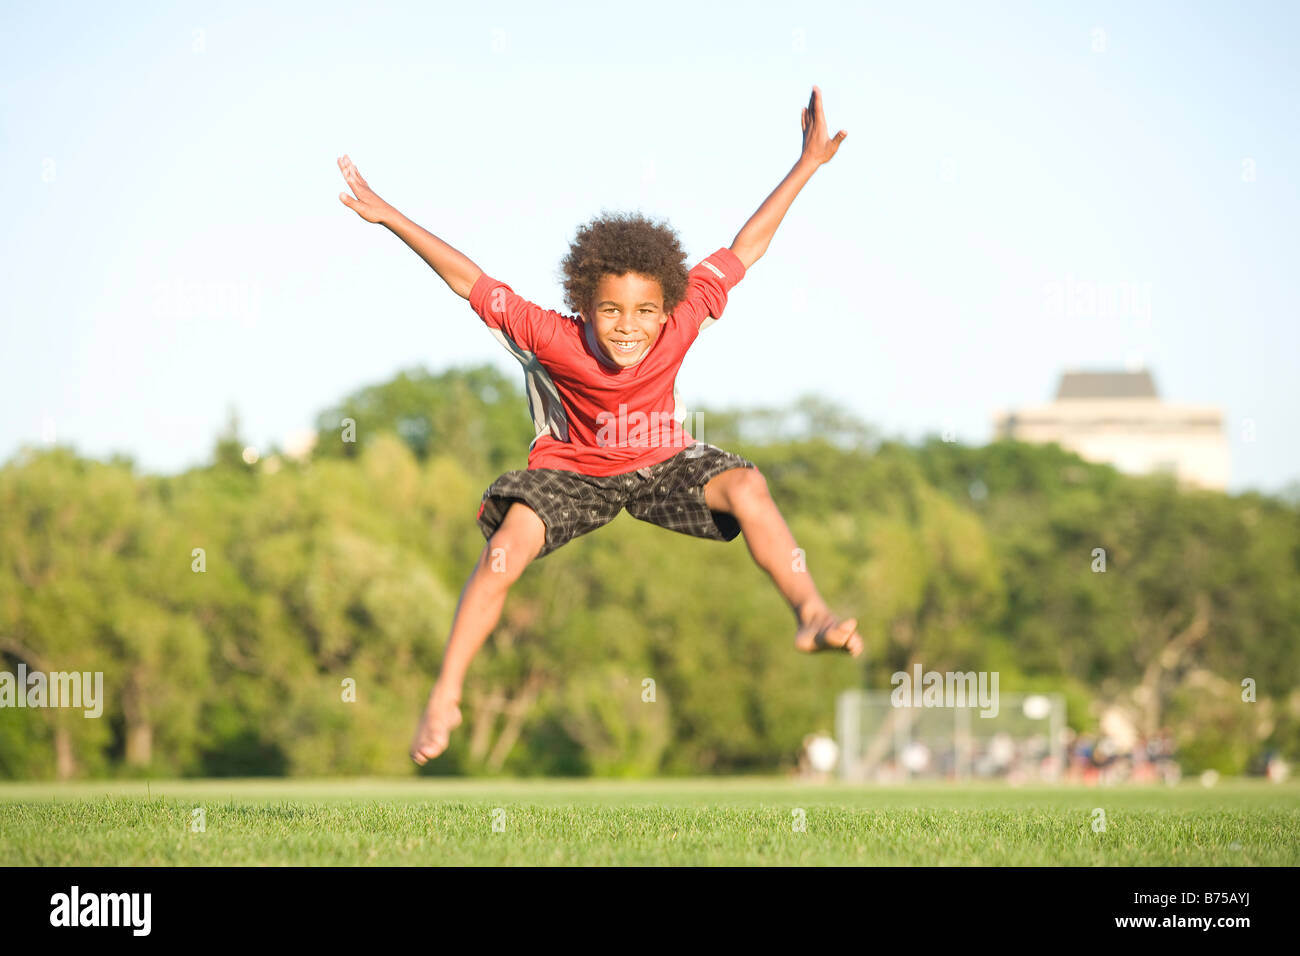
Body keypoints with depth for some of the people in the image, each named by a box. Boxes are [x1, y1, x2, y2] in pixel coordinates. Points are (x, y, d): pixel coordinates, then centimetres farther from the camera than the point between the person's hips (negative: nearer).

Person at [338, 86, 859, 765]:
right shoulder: (556, 341, -30)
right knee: (505, 549, -26)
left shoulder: (681, 324, -26)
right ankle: (443, 700, -17)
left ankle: (810, 614, -26)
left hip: (660, 465, 2)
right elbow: (469, 282, -26)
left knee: (745, 487, -27)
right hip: (572, 472, -1)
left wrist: (808, 164, -19)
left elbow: (745, 248, -18)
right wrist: (390, 217, -30)